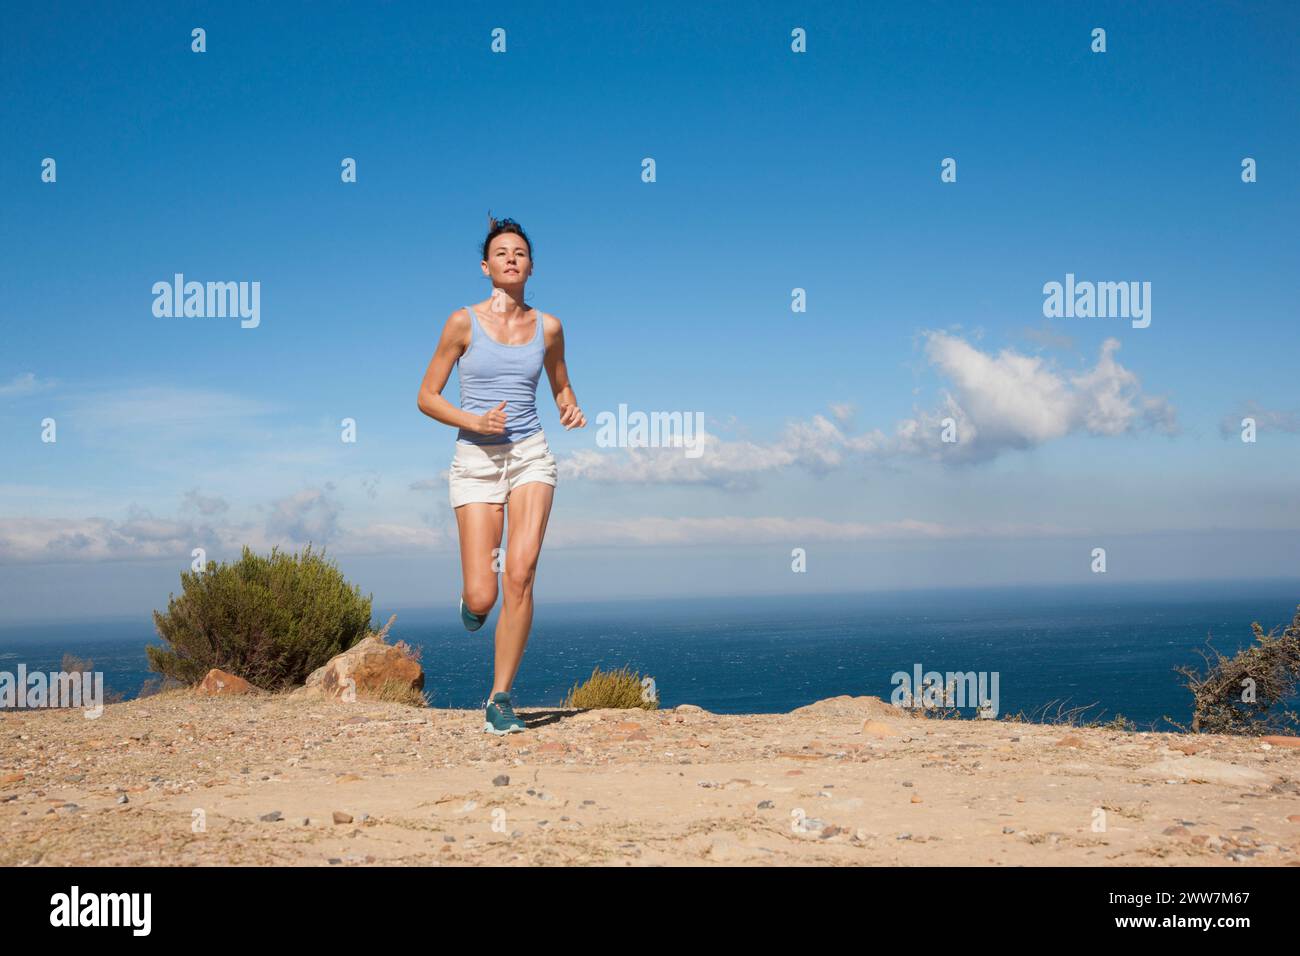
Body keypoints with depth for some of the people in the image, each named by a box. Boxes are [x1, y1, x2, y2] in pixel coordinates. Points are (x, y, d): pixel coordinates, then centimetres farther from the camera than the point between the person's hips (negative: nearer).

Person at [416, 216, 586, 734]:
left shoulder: (547, 326, 6)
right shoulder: (464, 322, -2)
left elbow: (561, 387, 22)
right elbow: (426, 397, 2)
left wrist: (571, 410, -1)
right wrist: (474, 421, -14)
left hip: (531, 456, 2)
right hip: (476, 461, -1)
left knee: (520, 573, -18)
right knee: (482, 600, -7)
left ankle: (500, 697, -5)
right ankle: (474, 589, 34)